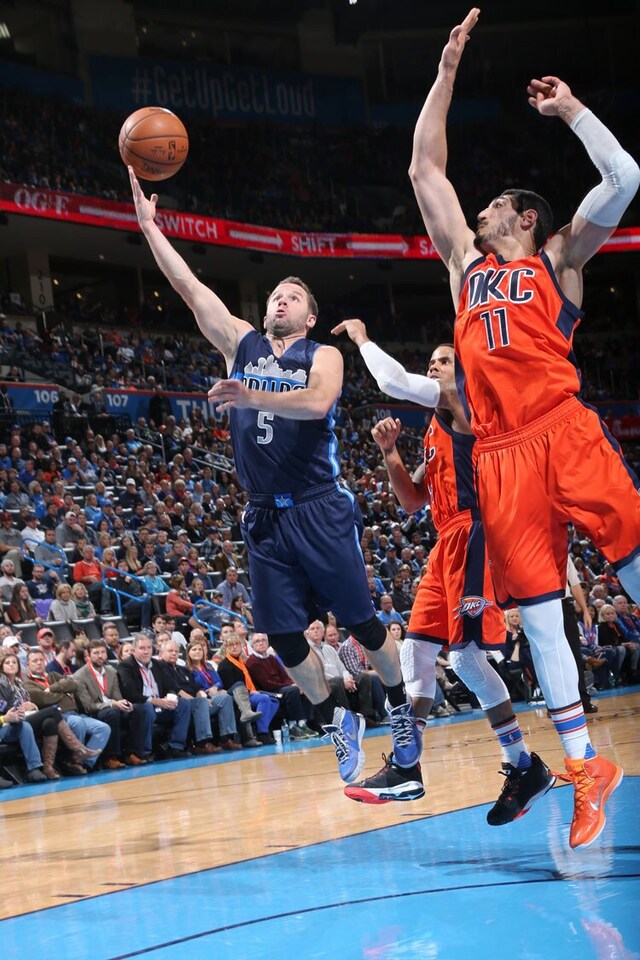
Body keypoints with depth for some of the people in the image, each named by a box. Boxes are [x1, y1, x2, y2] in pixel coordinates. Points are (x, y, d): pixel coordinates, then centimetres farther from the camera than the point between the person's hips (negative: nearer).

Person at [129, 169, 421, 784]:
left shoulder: (323, 356, 1)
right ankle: (337, 724, 20)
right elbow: (188, 286, 4)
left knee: (360, 621, 1)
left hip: (319, 510, -4)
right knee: (283, 637, 1)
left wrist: (250, 395, -31)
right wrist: (148, 224, -2)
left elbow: (317, 402, -22)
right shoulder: (241, 344, 12)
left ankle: (401, 708, 23)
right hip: (263, 517, 4)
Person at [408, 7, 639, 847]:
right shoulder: (467, 263, 25)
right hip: (497, 455, 4)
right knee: (538, 614, 0)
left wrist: (569, 109, 10)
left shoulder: (557, 260, 13)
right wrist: (448, 74, 27)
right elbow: (425, 167, 27)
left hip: (563, 433, -4)